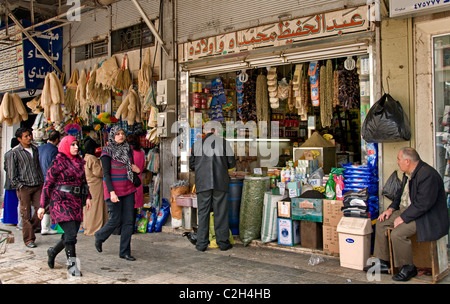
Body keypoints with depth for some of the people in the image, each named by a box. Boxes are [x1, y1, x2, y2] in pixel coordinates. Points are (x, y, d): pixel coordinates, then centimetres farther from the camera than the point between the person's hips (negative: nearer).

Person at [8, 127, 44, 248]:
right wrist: (19, 185, -7)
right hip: (24, 187, -4)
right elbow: (11, 172, -1)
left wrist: (42, 182, 13)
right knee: (26, 214, 0)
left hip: (37, 186, 4)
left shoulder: (35, 149, 12)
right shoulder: (15, 152, -3)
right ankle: (29, 239, 9)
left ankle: (31, 229, 24)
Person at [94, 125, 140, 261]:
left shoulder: (128, 150, 10)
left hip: (128, 190, 5)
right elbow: (106, 174, -12)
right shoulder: (107, 151, -7)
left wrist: (136, 170, -4)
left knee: (129, 221, 2)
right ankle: (99, 237, 30)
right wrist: (112, 192, -20)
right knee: (116, 220, -1)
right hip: (114, 190, -5)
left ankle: (125, 252, 12)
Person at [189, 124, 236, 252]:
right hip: (220, 183, -1)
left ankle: (201, 243, 11)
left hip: (202, 183, 1)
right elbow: (232, 163, 1)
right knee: (221, 213, 7)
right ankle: (223, 242, 14)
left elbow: (191, 165, 9)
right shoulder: (224, 143, -1)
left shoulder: (197, 144, 3)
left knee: (203, 213, 7)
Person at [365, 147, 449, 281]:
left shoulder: (428, 175, -25)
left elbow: (423, 204, -29)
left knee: (397, 233, -27)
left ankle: (408, 268, -4)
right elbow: (402, 194, 20)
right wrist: (391, 208, 5)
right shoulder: (408, 173, 8)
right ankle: (383, 263, 12)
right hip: (406, 211, 11)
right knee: (381, 223, 6)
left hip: (427, 217, -11)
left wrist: (403, 218, -24)